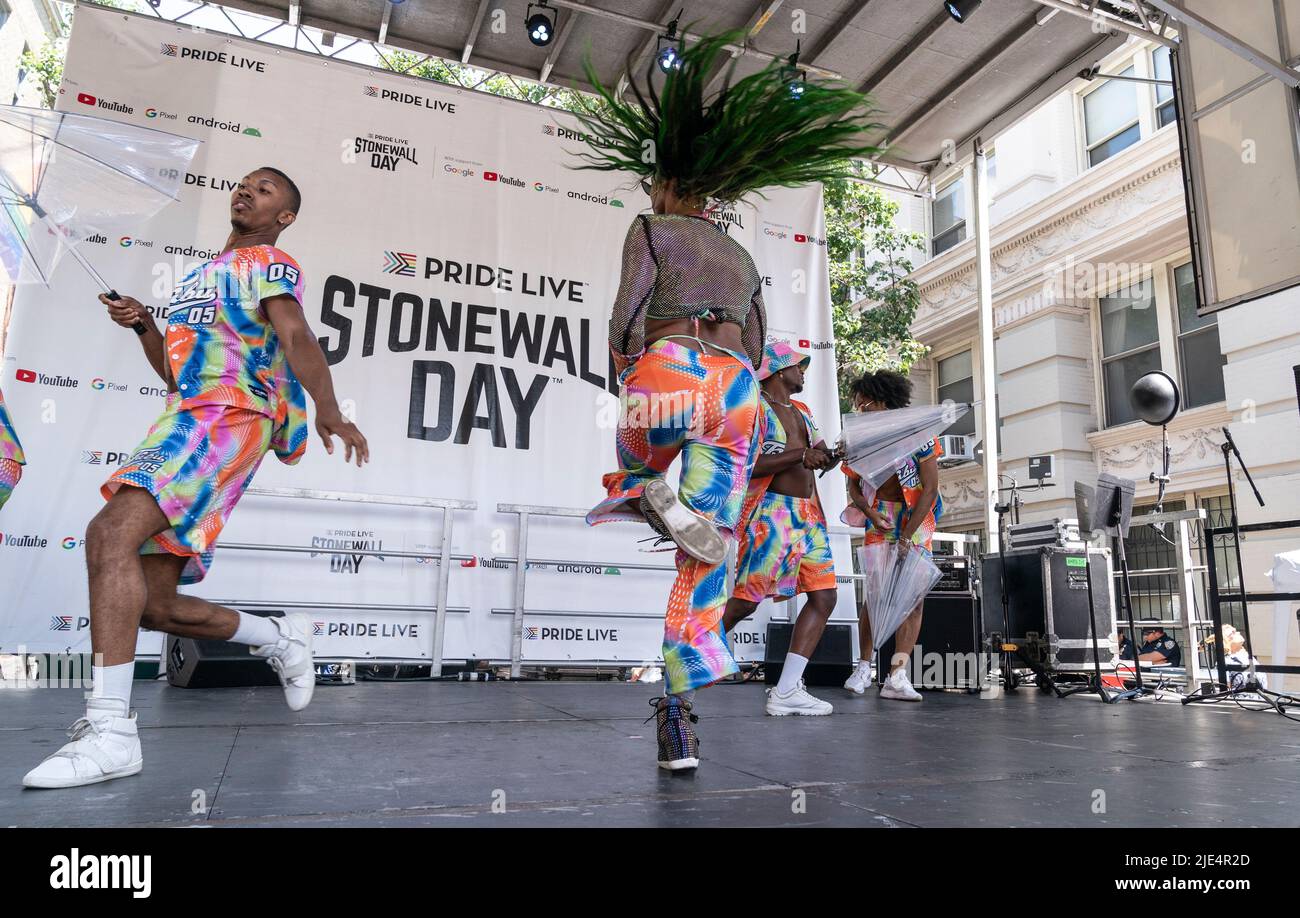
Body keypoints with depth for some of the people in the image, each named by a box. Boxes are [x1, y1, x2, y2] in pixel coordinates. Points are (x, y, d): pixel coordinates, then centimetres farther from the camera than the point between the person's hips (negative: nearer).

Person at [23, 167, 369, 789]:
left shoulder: (269, 263, 5)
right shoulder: (199, 275, 31)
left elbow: (296, 336, -15)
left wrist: (329, 411, -27)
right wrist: (142, 325, 10)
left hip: (227, 419, -9)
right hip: (186, 421, 9)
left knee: (111, 533, -29)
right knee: (153, 604, 4)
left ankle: (109, 732, -30)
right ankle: (281, 639, 22)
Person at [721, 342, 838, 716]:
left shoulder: (802, 412, 21)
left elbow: (822, 457, 25)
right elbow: (747, 465, -17)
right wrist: (800, 455, -18)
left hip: (809, 516, 9)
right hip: (773, 513, -9)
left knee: (824, 597, 1)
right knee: (745, 601, -13)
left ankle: (785, 691, 2)